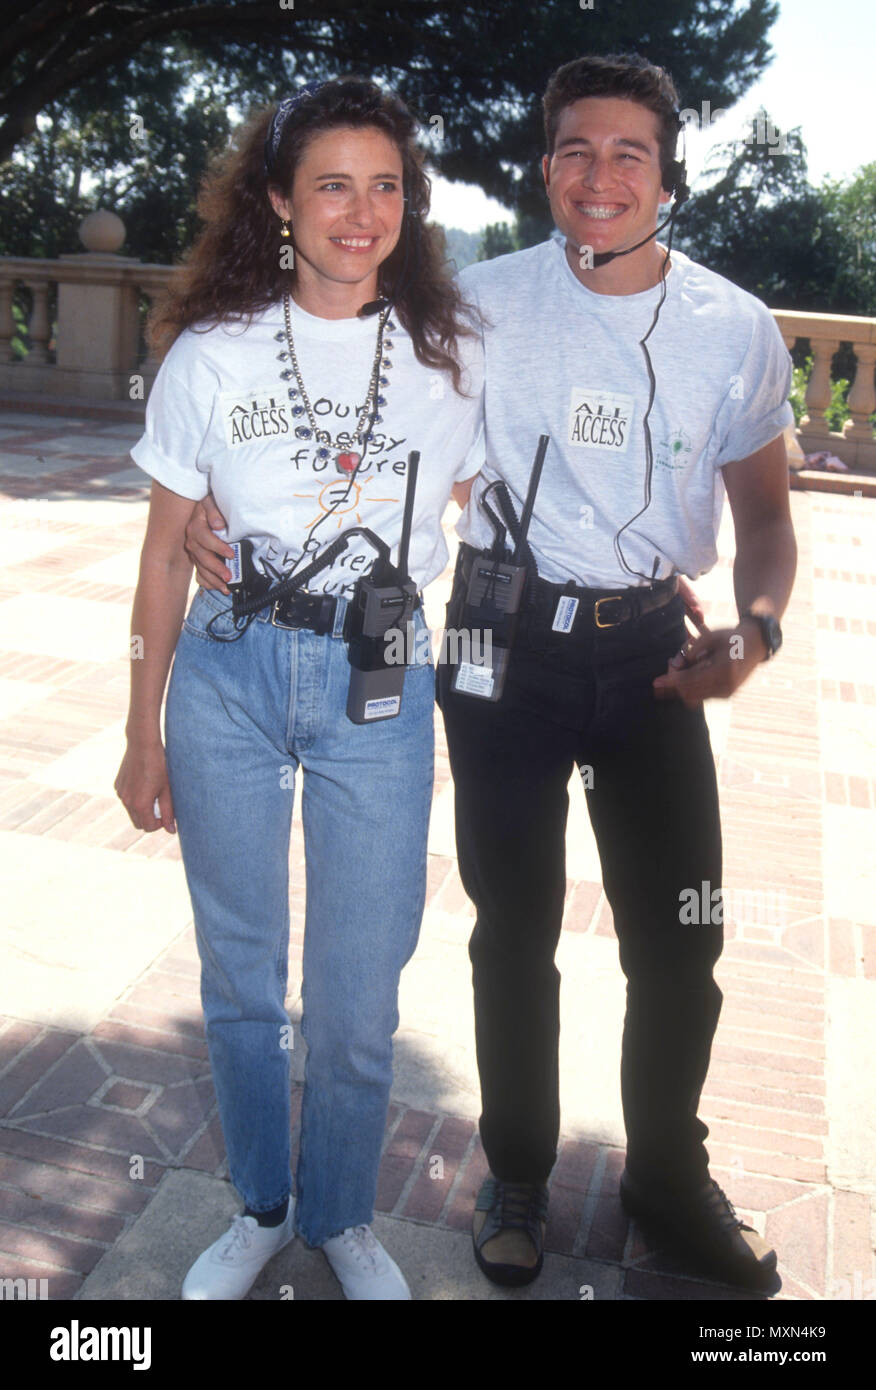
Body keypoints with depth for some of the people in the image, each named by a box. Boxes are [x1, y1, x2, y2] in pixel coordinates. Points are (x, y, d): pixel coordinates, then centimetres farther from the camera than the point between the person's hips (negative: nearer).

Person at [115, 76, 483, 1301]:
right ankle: (260, 1209, 38)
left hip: (379, 690, 0)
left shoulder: (454, 359, -1)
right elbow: (166, 555, 3)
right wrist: (143, 732, 5)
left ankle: (342, 1219, 34)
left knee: (358, 997, 6)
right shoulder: (209, 356, -2)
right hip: (227, 682, 1)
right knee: (240, 977, 13)